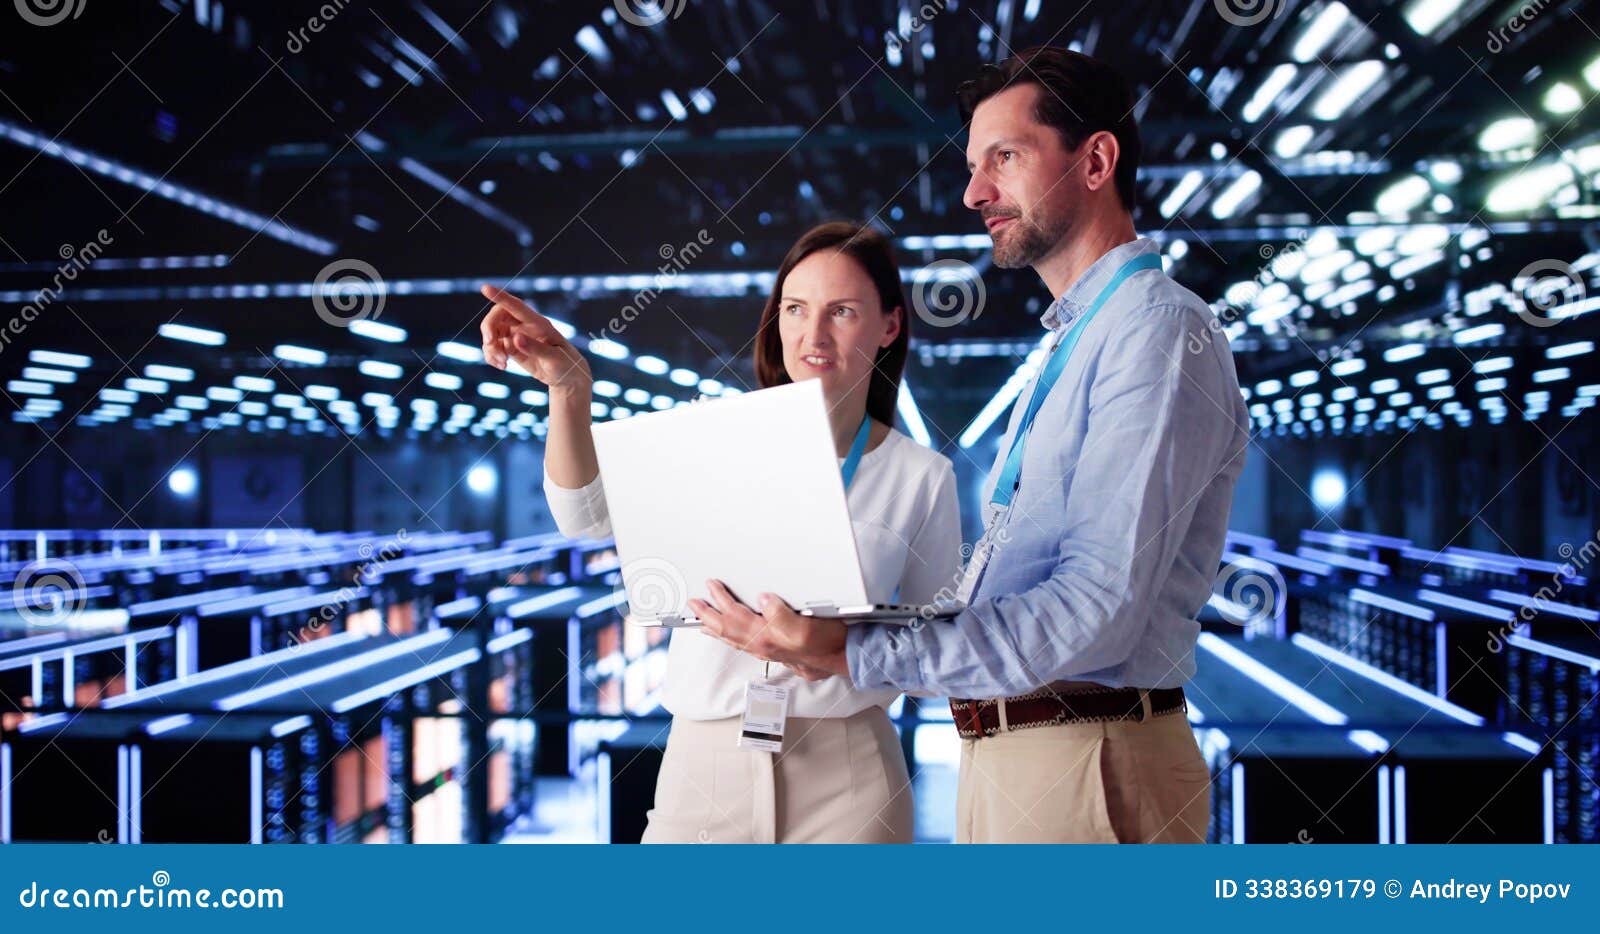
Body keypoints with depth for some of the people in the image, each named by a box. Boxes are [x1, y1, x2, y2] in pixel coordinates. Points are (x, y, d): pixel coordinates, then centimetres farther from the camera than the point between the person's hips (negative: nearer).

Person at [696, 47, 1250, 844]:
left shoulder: (1159, 331, -12)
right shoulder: (1065, 349, 20)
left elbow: (1098, 608, -23)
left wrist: (854, 655, -25)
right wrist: (842, 630, 6)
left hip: (1087, 766, -9)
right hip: (998, 751, 9)